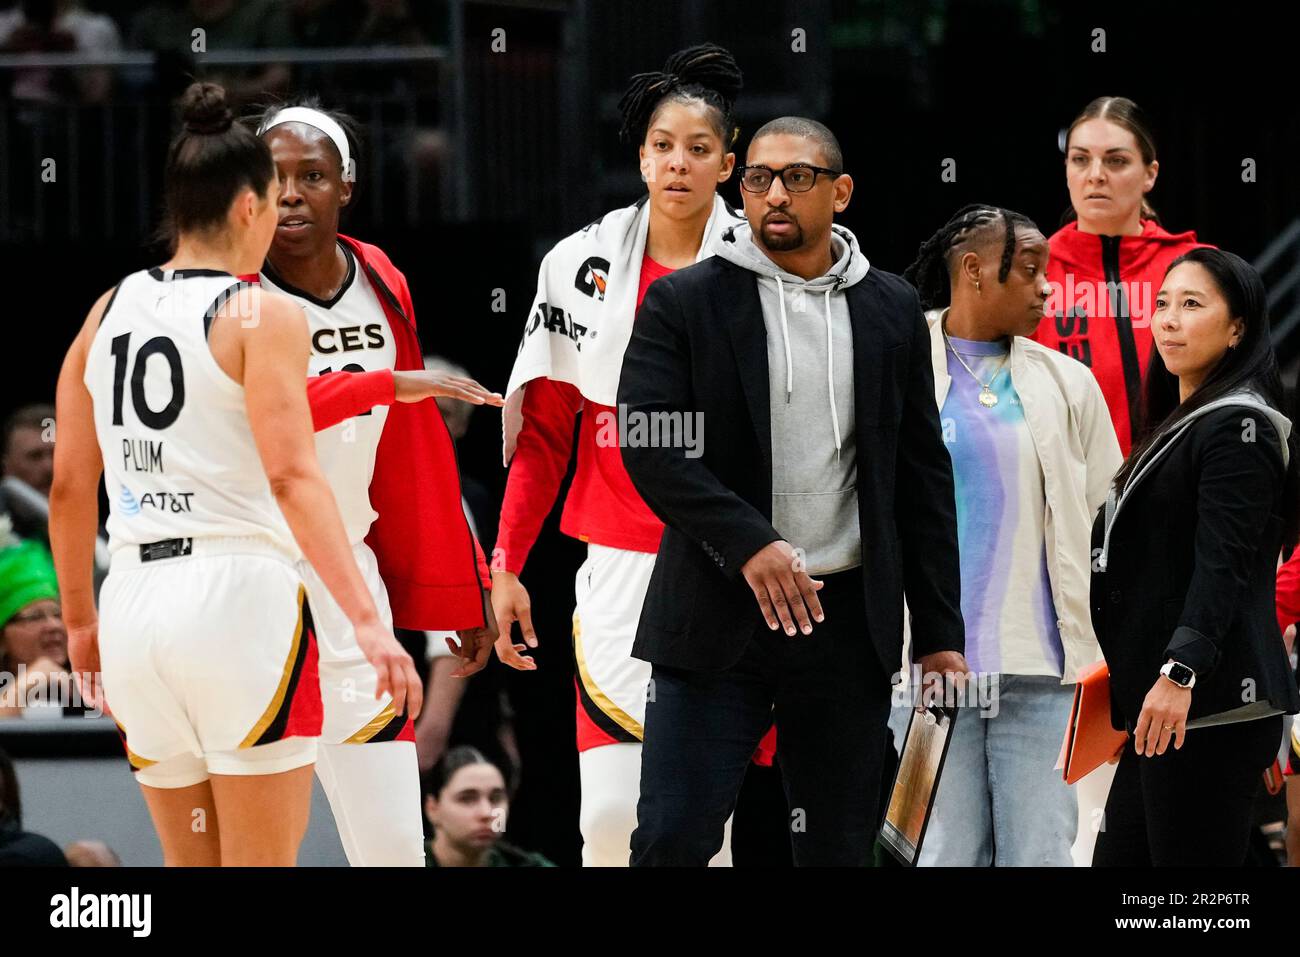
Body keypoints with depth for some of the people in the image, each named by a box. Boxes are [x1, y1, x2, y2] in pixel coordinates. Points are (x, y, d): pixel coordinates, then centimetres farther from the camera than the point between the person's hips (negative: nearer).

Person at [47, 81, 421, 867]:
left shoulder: (108, 312, 12)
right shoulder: (264, 316, -5)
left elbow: (70, 485, 14)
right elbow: (293, 477, -17)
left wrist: (80, 619, 26)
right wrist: (368, 620, -23)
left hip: (136, 600, 6)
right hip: (238, 594, -6)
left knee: (191, 866, 15)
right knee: (263, 863, -1)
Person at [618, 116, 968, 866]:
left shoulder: (893, 311, 8)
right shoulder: (684, 303, -1)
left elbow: (923, 476, 10)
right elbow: (650, 446, -10)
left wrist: (941, 633, 6)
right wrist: (750, 543, -23)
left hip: (850, 620, 3)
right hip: (716, 615, -3)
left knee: (839, 847, 7)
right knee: (673, 841, -9)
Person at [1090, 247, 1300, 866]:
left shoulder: (1238, 425, -9)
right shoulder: (1184, 422, 21)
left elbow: (1223, 566, -19)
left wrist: (1180, 673, -28)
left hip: (1211, 705, -10)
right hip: (1157, 699, 10)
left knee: (1189, 861, -11)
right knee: (1119, 860, 10)